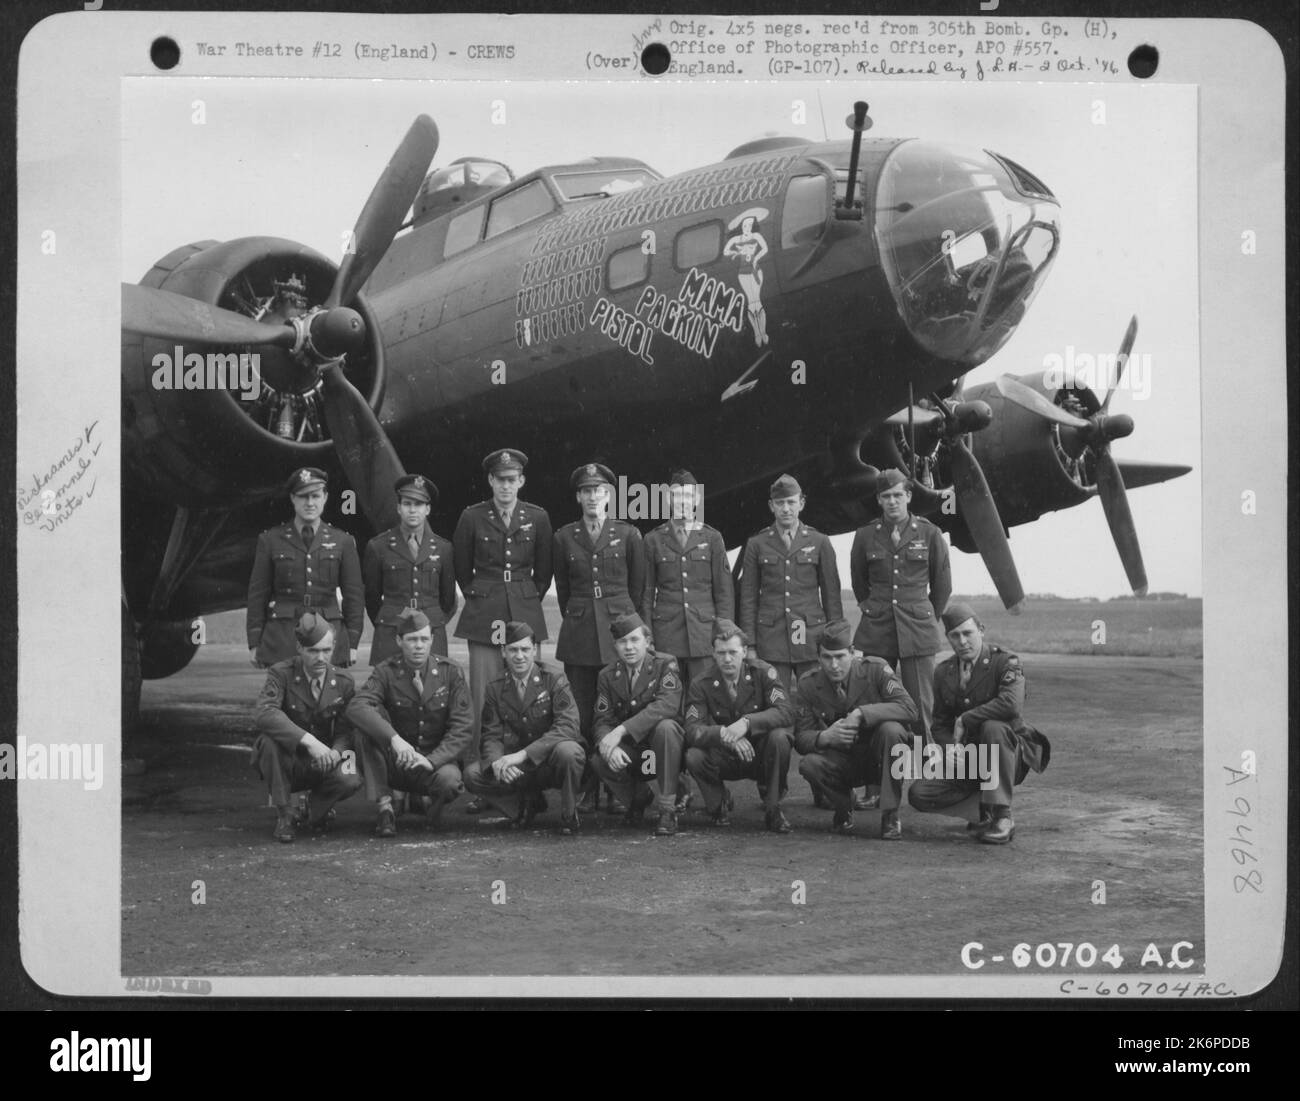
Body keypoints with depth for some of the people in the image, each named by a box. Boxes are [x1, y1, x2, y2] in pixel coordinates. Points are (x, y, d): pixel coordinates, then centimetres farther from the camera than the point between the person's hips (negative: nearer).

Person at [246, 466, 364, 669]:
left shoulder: (342, 542, 7)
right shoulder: (270, 540, 6)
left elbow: (354, 595, 9)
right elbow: (257, 594, 7)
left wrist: (353, 644, 4)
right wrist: (254, 644, 2)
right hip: (282, 635, 0)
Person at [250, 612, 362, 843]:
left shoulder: (343, 683, -1)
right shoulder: (281, 673, -13)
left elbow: (345, 731, -3)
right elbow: (264, 713, -32)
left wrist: (336, 752, -29)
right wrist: (309, 741, -43)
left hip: (321, 764, 2)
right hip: (284, 763, -2)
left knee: (350, 781, -31)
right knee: (270, 739, -36)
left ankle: (318, 809, 6)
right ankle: (284, 815, -16)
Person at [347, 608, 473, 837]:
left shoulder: (450, 672, -4)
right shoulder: (386, 672, -6)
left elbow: (462, 728, -9)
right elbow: (356, 707, -26)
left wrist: (432, 760, -26)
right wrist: (394, 738, -41)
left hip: (438, 759, -1)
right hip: (396, 764, 1)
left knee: (449, 782, -36)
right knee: (372, 716, -26)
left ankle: (431, 802, 5)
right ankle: (384, 806, -23)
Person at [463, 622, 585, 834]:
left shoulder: (554, 680, -8)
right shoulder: (496, 689, 4)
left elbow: (567, 726, -20)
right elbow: (491, 736, 1)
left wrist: (524, 754, -31)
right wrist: (497, 761, -26)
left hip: (551, 762, -3)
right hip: (517, 769, 4)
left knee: (567, 750, -37)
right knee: (472, 774, -18)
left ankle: (569, 816, -11)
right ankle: (529, 802, 5)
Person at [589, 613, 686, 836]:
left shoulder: (665, 665, -9)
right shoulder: (607, 676, 4)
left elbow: (667, 705, -26)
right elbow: (602, 721, -4)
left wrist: (621, 730, -35)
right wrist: (608, 745, -30)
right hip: (629, 752, 3)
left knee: (665, 726, -36)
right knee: (599, 761, -28)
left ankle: (667, 809, -25)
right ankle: (637, 798, 7)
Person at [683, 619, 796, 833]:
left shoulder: (762, 673, -11)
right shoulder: (701, 685, -8)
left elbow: (786, 712, -24)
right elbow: (692, 730, -19)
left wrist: (747, 722, -38)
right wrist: (724, 734, -39)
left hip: (761, 756, -1)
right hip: (725, 760, 1)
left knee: (779, 737, -32)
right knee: (693, 757, -28)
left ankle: (773, 810, -12)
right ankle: (718, 805, 3)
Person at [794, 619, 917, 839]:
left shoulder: (875, 670, -13)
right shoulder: (808, 684, -7)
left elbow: (908, 707, -24)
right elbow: (801, 737, -8)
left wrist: (862, 713, -34)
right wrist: (825, 737, -32)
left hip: (877, 755, -1)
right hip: (842, 761, 1)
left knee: (891, 729, -33)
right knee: (809, 765, -30)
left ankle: (890, 815, -20)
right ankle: (843, 810, 4)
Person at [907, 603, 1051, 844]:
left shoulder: (1004, 662, -13)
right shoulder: (943, 672, 5)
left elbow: (1012, 704, -33)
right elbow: (939, 725, 8)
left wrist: (964, 720, -23)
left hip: (1010, 756, -5)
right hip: (966, 761, 5)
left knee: (993, 727, -37)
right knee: (918, 794, -14)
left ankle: (1002, 817, -27)